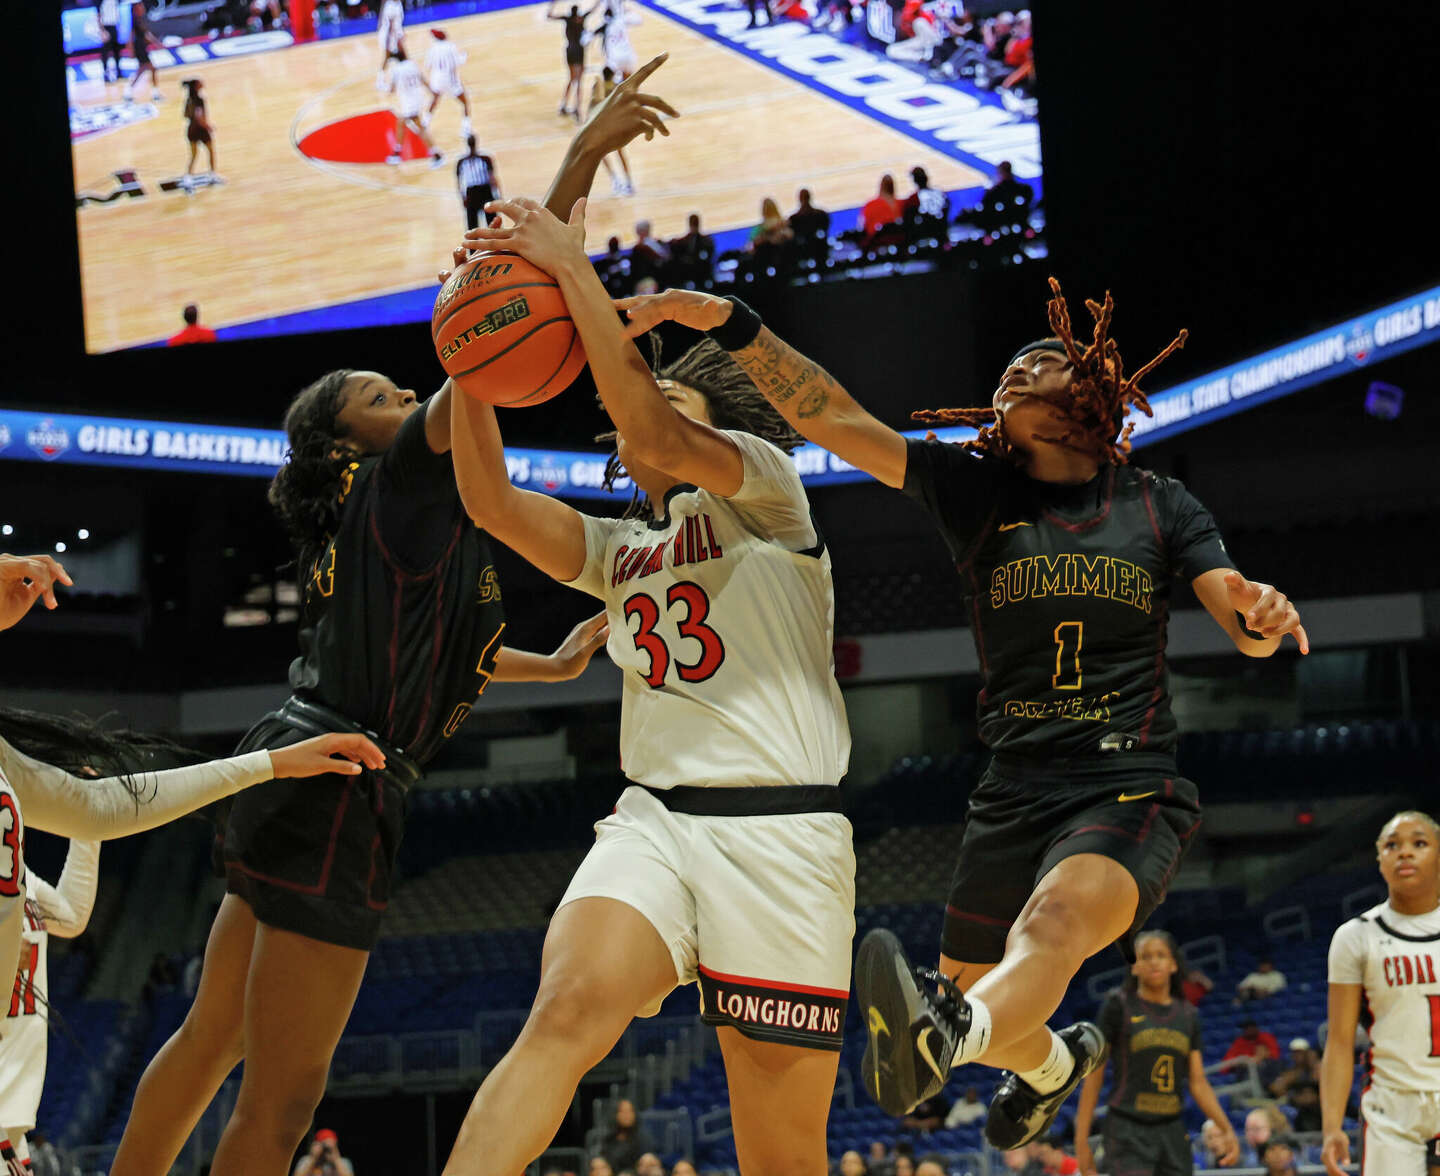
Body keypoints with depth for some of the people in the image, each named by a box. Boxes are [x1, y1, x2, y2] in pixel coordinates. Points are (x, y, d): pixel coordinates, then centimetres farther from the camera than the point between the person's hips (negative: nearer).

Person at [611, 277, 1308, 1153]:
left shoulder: (1159, 506, 9)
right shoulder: (976, 490, 9)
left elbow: (1245, 629, 2)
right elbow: (836, 418, -2)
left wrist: (1261, 613, -25)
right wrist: (726, 320, -15)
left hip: (1130, 788, -4)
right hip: (1015, 788, 4)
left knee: (1059, 916, -34)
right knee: (969, 984, 12)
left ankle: (944, 1044, -66)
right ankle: (1057, 1062, 48)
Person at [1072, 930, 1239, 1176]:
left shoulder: (1187, 1014, 11)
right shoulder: (1119, 1006, -2)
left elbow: (1198, 1082, 13)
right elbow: (1094, 1076, -3)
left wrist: (1226, 1129, 2)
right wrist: (1081, 1139, -7)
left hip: (1173, 1133, 5)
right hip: (1128, 1132, -5)